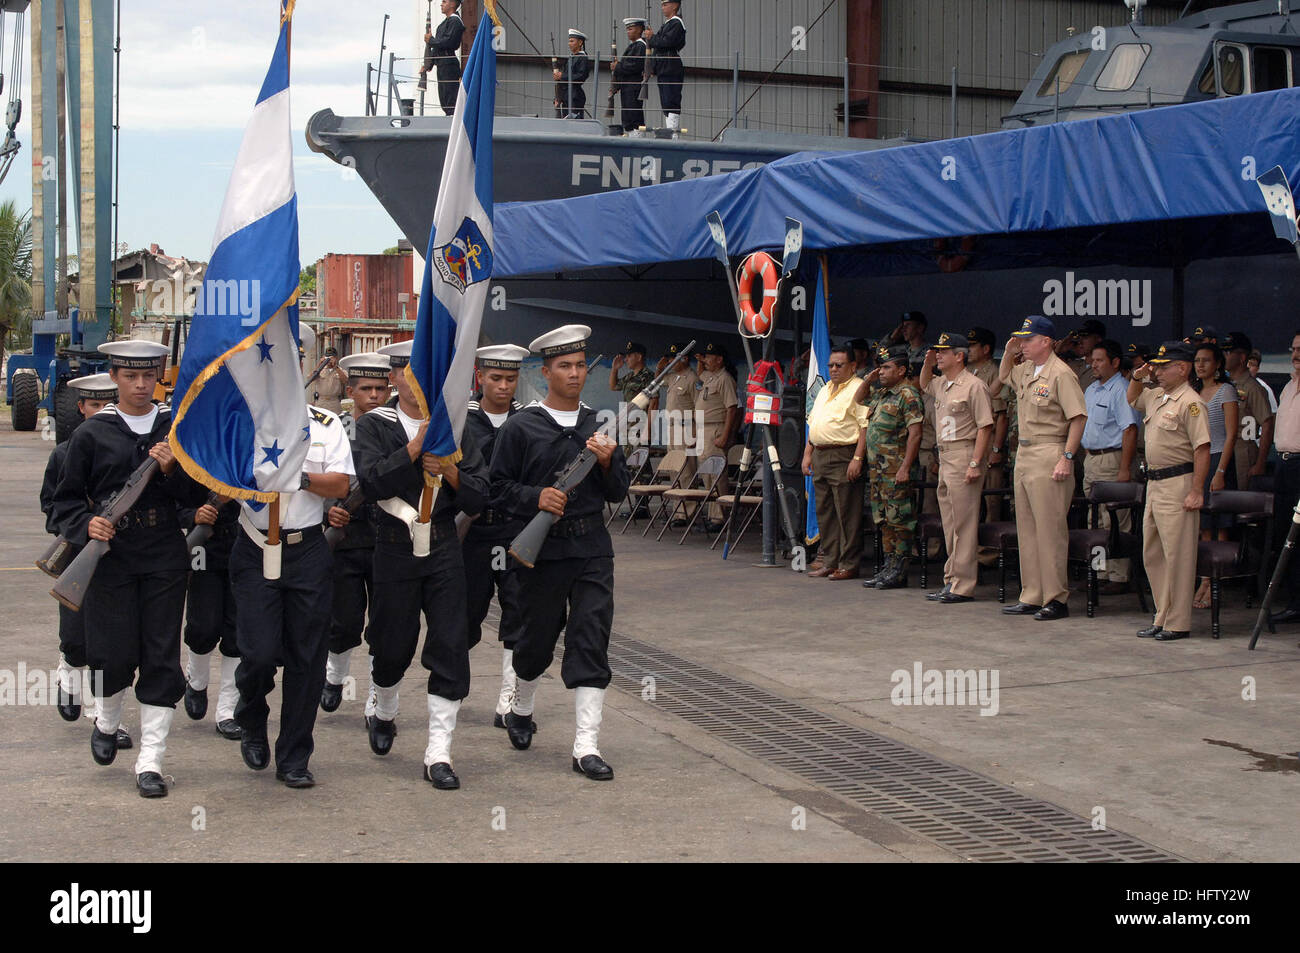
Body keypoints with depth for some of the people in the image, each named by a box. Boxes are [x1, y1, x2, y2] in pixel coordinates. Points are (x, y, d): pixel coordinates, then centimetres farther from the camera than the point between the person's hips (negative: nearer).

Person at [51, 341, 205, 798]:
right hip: (111, 555, -1)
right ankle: (107, 722, 31)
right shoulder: (91, 434, 2)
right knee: (114, 654, -2)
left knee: (162, 657, 0)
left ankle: (150, 760, 7)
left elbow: (196, 495, 7)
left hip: (165, 558, 1)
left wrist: (172, 471, -12)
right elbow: (67, 498, 5)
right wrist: (87, 524, -14)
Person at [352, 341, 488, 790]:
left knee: (450, 647, -6)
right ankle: (383, 714, 40)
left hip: (444, 549, 2)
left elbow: (478, 498, 2)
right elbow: (373, 482, -17)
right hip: (395, 548, -1)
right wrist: (418, 445, -23)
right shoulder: (374, 426, 0)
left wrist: (450, 470, -15)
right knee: (393, 647, 8)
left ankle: (438, 753, 0)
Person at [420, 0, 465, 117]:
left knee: (451, 102, -12)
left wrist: (431, 40, -7)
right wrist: (428, 65, 19)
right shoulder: (446, 21, 21)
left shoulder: (455, 21, -9)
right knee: (444, 100, 12)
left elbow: (448, 42, -22)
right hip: (441, 66, 10)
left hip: (449, 65, -10)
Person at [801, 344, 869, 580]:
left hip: (843, 457, -9)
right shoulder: (825, 390, 21)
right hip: (820, 457, 9)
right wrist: (808, 454, 16)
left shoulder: (858, 389, -6)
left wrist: (857, 458, -20)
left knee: (847, 514, -5)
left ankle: (848, 565, -1)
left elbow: (865, 427, -14)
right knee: (824, 513, 10)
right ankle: (829, 562, 17)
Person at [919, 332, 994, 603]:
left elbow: (985, 427, -16)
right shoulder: (941, 384, 15)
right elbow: (924, 384, 40)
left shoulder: (974, 386, -12)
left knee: (964, 523, -8)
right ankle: (951, 581, 18)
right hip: (944, 457, 9)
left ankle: (963, 586, -6)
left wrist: (975, 464, -21)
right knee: (949, 525, 12)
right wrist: (927, 364, 19)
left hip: (964, 456, -9)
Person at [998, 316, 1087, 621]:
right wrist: (1009, 352, 18)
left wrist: (1067, 458, -21)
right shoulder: (1025, 370, 13)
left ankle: (1056, 598, -1)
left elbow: (1078, 417, -17)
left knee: (1050, 528, -6)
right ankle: (1032, 596, 18)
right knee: (1026, 527, 11)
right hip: (1024, 453, 9)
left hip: (1049, 454, -9)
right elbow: (1003, 377, 36)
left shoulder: (1060, 373, -13)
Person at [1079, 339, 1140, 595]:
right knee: (1096, 523, 11)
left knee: (1115, 523, -7)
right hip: (1091, 459, 9)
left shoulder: (1121, 390, -11)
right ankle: (1101, 573, 18)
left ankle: (1118, 577, -5)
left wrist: (1124, 469, -22)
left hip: (1111, 460, -9)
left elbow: (1130, 430, -17)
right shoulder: (1091, 389, 17)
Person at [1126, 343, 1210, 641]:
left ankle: (1178, 623, -1)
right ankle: (1162, 618, 22)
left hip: (1177, 484, -10)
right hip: (1154, 483, 10)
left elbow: (1202, 449, -18)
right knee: (1152, 555, 14)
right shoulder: (1155, 396, 13)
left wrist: (1196, 492, -21)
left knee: (1177, 555, -6)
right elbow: (1132, 400, 37)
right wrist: (1137, 378, 17)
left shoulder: (1190, 402, -13)